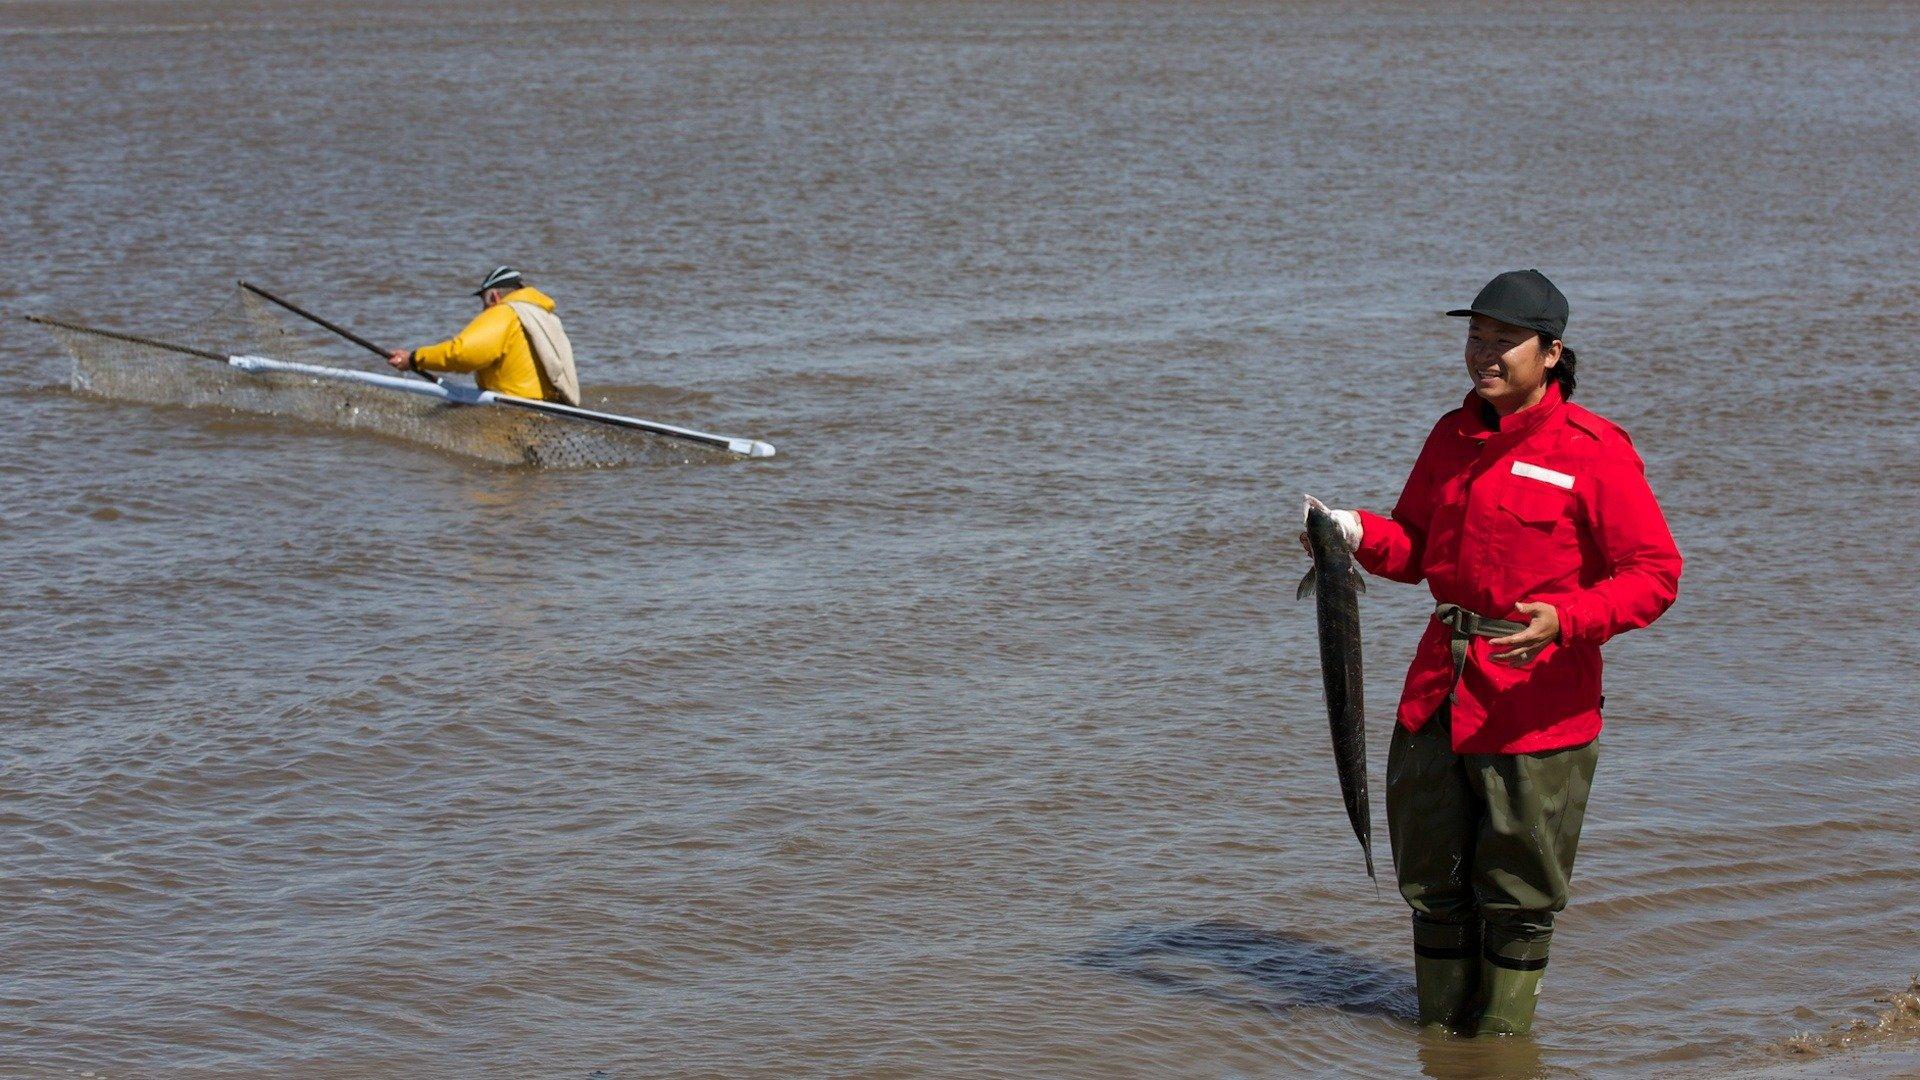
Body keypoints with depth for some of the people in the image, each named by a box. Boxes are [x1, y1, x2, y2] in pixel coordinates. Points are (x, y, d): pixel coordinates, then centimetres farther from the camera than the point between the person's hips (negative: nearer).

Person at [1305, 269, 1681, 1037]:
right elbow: (1414, 547, 18)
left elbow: (1655, 575, -12)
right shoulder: (1452, 438, 10)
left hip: (1538, 706, -6)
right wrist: (1357, 535, -4)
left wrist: (1564, 622, -27)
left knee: (1516, 897, 5)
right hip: (1439, 691, 6)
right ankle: (1440, 1035, 29)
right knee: (1433, 882, 14)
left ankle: (1501, 1042, 20)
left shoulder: (1593, 451, -10)